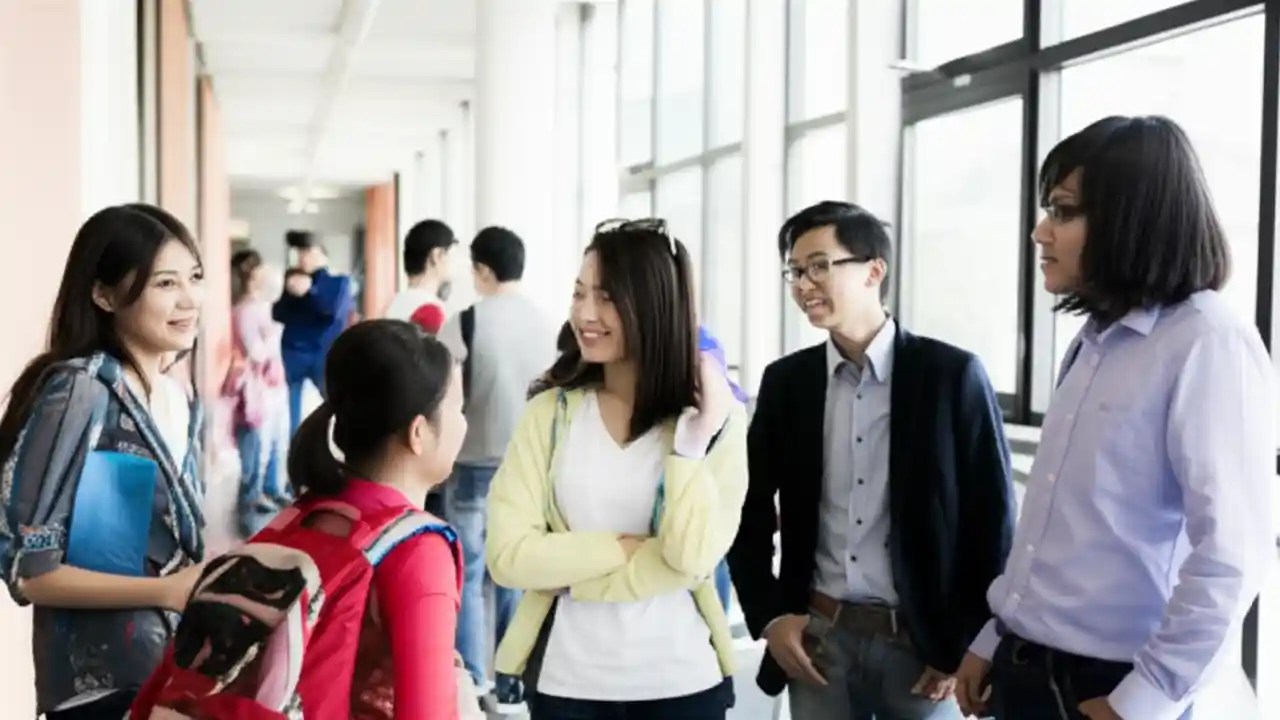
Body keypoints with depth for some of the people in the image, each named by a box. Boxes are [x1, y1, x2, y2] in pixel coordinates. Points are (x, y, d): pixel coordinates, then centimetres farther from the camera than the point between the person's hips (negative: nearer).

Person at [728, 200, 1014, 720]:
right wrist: (767, 616, 1)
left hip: (926, 642, -3)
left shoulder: (952, 375, -6)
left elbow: (992, 520, -4)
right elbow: (751, 511, 11)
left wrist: (968, 646, -6)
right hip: (817, 637, 3)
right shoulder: (785, 381, 4)